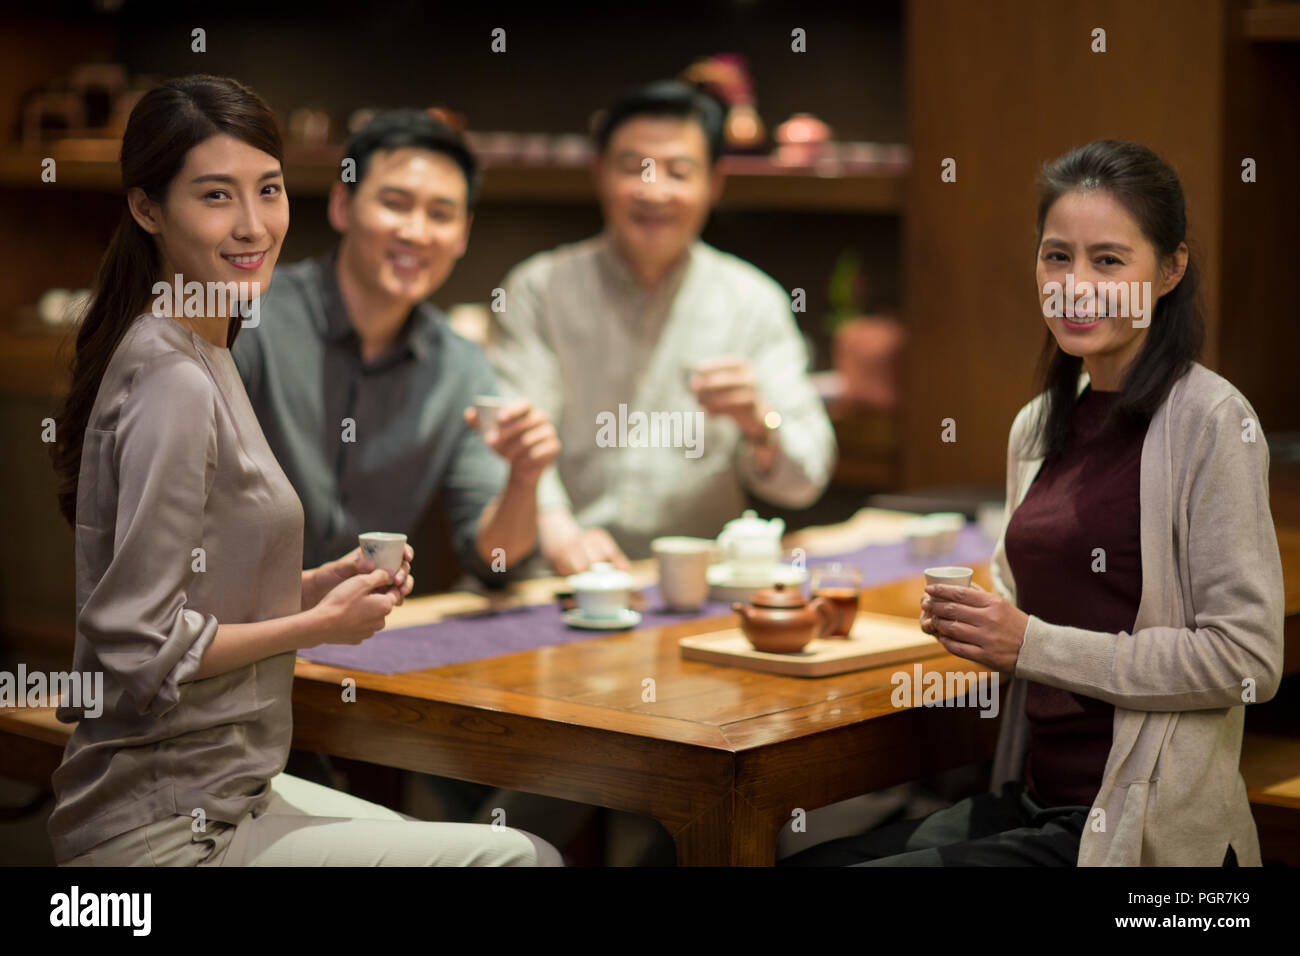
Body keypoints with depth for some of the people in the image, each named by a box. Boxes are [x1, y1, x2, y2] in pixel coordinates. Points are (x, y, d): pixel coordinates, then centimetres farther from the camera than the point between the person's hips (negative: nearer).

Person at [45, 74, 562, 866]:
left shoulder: (201, 357, 11)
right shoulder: (174, 384, -19)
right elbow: (142, 647, -22)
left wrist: (318, 585, 3)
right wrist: (322, 623, -12)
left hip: (219, 791, 10)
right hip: (166, 830, -10)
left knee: (476, 845, 21)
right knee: (519, 855, -7)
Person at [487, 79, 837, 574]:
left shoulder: (754, 302, 11)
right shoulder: (537, 290, 7)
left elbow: (805, 481, 7)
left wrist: (758, 423, -16)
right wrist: (556, 529, -28)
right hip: (559, 585, -2)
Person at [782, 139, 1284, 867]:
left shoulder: (1211, 421, -11)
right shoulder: (1037, 426, 12)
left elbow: (1249, 658, -16)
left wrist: (1034, 644, -16)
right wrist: (971, 620, 1)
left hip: (1144, 827, -7)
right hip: (1031, 800, 7)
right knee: (805, 861, -1)